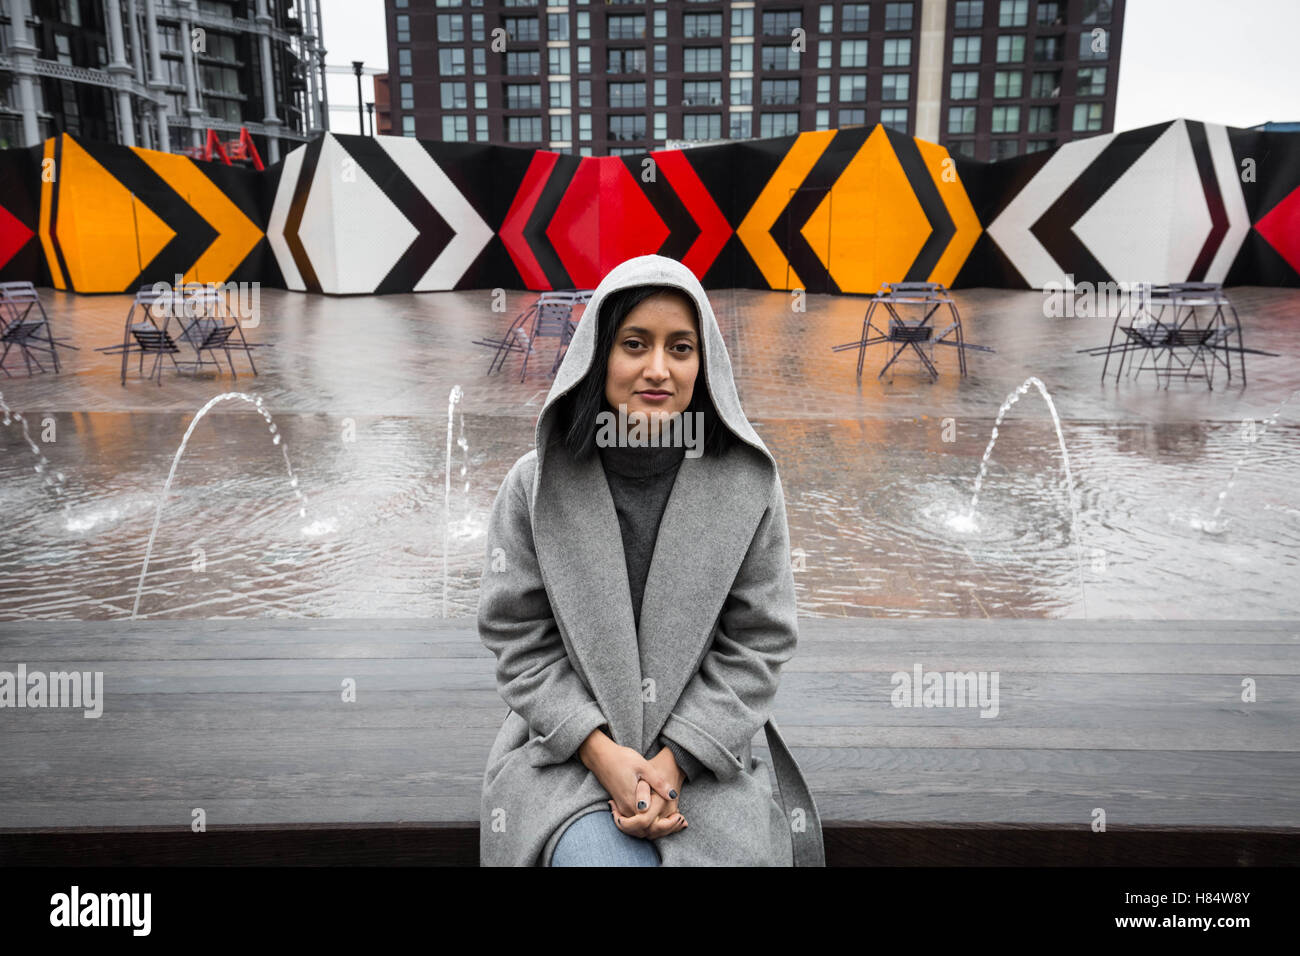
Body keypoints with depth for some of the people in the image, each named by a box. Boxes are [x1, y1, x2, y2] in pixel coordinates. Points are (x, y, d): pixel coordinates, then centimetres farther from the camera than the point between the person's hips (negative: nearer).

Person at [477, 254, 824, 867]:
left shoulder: (748, 487, -4)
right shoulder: (534, 487, -4)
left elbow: (758, 642, -2)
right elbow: (518, 639, -2)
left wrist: (676, 760, -11)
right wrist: (602, 751, -13)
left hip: (703, 758, 1)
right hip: (565, 750, -1)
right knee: (608, 857, -24)